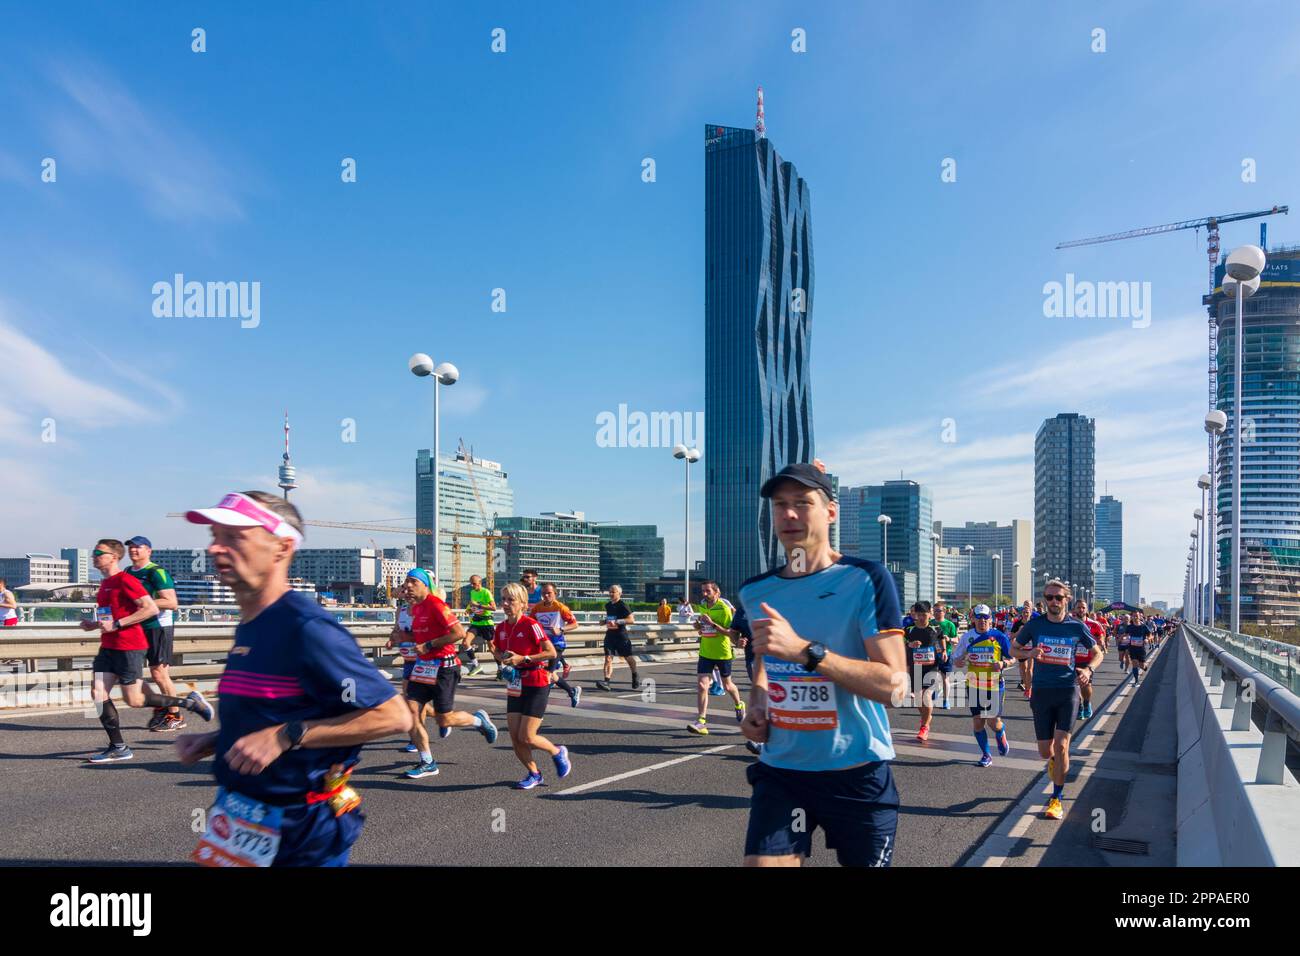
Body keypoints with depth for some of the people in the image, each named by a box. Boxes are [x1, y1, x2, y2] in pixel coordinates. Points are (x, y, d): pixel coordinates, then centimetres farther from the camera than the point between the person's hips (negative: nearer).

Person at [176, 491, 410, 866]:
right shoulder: (248, 626, 6)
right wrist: (211, 741, 4)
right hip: (244, 821, 8)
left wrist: (285, 737, -25)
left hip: (302, 836, -8)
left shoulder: (308, 627, -21)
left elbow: (393, 716, -25)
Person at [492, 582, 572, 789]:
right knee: (515, 737, 2)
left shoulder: (531, 625, -16)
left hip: (536, 684, -6)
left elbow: (552, 653, -18)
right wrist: (503, 658, -4)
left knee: (526, 737, -8)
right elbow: (498, 653, 19)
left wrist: (523, 659, -22)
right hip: (515, 685, 6)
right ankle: (534, 774, 24)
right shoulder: (501, 628, 4)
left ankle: (558, 753, 21)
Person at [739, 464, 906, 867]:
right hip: (780, 771, 3)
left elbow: (894, 685, -21)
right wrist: (756, 703, 2)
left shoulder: (866, 579, -13)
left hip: (858, 774, -3)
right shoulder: (755, 591, 2)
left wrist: (804, 650, -28)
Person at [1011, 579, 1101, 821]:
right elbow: (1013, 649, 11)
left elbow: (1097, 652, 13)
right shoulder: (1034, 625, 0)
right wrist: (1029, 653, -11)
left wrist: (1088, 669, -8)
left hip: (1068, 690, -1)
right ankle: (1054, 760, 43)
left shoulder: (1076, 627, 0)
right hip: (1041, 691, 1)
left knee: (1061, 746, -11)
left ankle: (1056, 799, 4)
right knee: (1045, 752, 5)